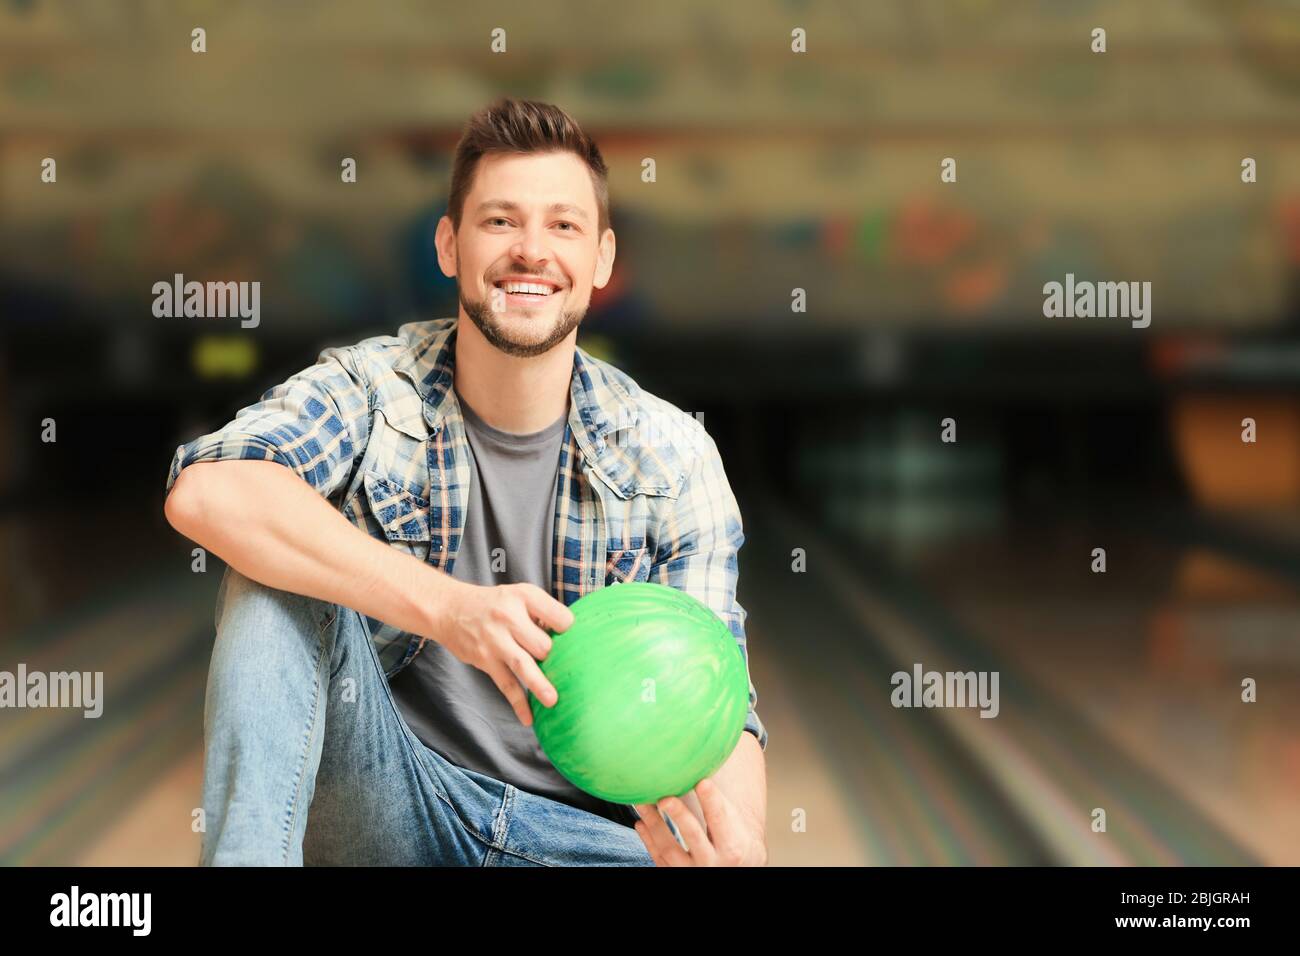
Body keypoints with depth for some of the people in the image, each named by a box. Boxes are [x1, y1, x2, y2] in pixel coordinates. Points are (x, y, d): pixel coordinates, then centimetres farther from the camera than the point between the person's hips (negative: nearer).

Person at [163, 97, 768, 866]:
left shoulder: (672, 458, -3)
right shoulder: (374, 389, -6)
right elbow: (204, 492, -26)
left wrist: (738, 841, -30)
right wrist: (448, 606, -38)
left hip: (584, 824, 0)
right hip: (389, 802, 1)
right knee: (278, 569, -23)